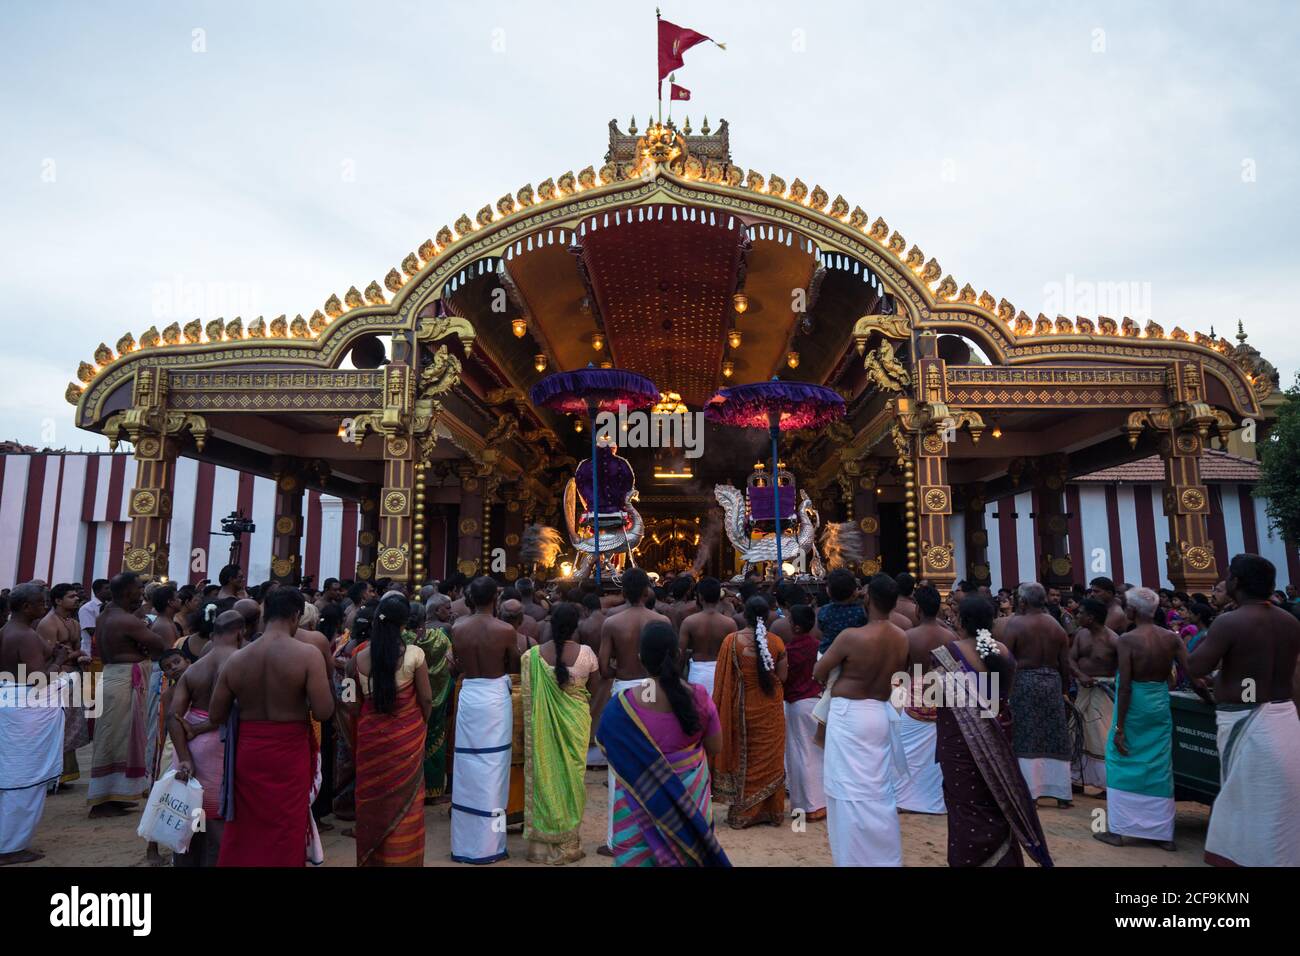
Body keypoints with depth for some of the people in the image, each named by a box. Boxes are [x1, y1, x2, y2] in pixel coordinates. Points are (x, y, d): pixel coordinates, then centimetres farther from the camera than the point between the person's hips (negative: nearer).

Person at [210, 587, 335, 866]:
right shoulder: (308, 654, -16)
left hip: (247, 751, 4)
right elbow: (324, 712, -18)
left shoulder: (236, 659, -2)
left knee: (244, 832, 19)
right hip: (289, 753, -4)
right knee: (285, 833, 11)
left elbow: (215, 715, 4)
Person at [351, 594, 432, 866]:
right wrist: (422, 725, 10)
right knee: (404, 801, 11)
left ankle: (371, 857, 30)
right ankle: (402, 856, 22)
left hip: (370, 734, 2)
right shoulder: (414, 654, -15)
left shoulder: (360, 656, -7)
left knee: (373, 798, 17)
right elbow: (426, 699, -7)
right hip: (407, 735, -2)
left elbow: (357, 698, 5)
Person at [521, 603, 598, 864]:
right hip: (575, 722, -1)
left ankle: (542, 843, 22)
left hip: (542, 725, 1)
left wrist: (529, 730, 5)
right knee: (571, 776, 12)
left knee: (543, 774, 13)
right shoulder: (585, 653, -14)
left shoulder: (532, 655, -11)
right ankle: (567, 844, 23)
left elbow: (528, 698, -5)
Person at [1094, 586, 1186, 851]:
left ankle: (1117, 829, 13)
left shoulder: (1127, 639, -15)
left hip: (1135, 703, -5)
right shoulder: (1171, 637, -1)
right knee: (1159, 767, 14)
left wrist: (1119, 726, -12)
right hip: (1160, 702, 5)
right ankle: (1163, 833, 21)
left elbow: (1125, 686, -16)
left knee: (1123, 763, 8)